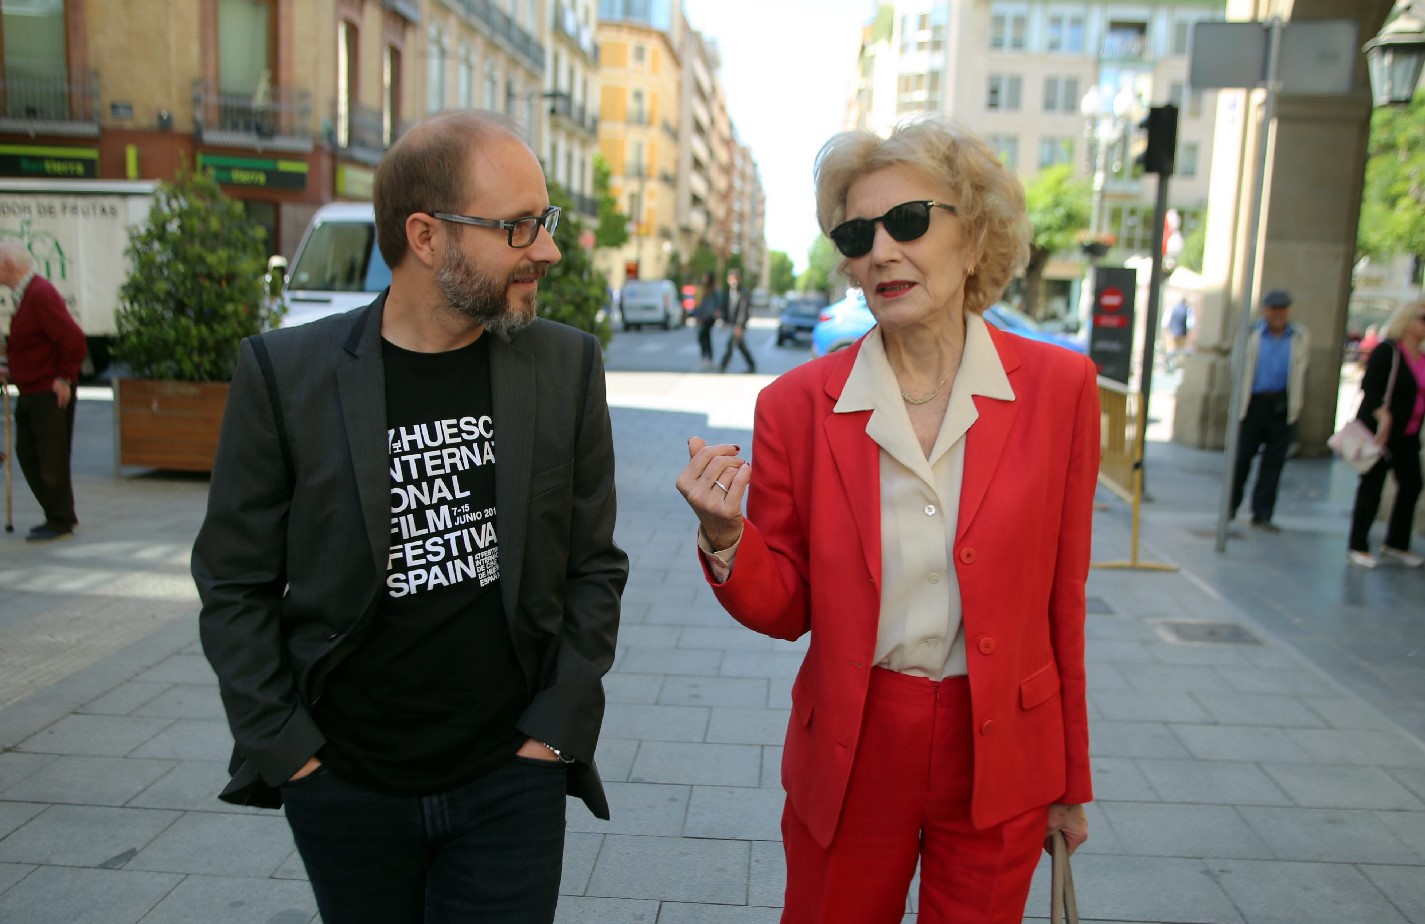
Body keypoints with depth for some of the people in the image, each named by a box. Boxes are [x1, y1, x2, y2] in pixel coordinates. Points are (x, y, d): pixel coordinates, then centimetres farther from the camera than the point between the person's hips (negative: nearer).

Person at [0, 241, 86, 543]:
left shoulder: (40, 294, -18)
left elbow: (73, 340, -24)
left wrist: (65, 379, -19)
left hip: (50, 394, -10)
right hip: (30, 392, 10)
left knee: (51, 459, -2)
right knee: (28, 455, 14)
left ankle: (60, 522, 9)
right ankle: (60, 516, 23)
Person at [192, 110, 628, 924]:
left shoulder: (567, 364, -4)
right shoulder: (285, 373, -8)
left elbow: (595, 566, 1)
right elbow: (235, 584, -2)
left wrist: (556, 729, -4)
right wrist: (284, 750, -4)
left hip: (511, 781, 0)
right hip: (345, 789, 1)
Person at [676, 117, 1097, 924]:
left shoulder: (1060, 388, -7)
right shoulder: (797, 405, -8)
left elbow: (1063, 595, 0)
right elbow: (785, 609, -2)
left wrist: (1070, 777, 7)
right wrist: (726, 536, -23)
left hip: (1002, 757, 0)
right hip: (851, 758, 0)